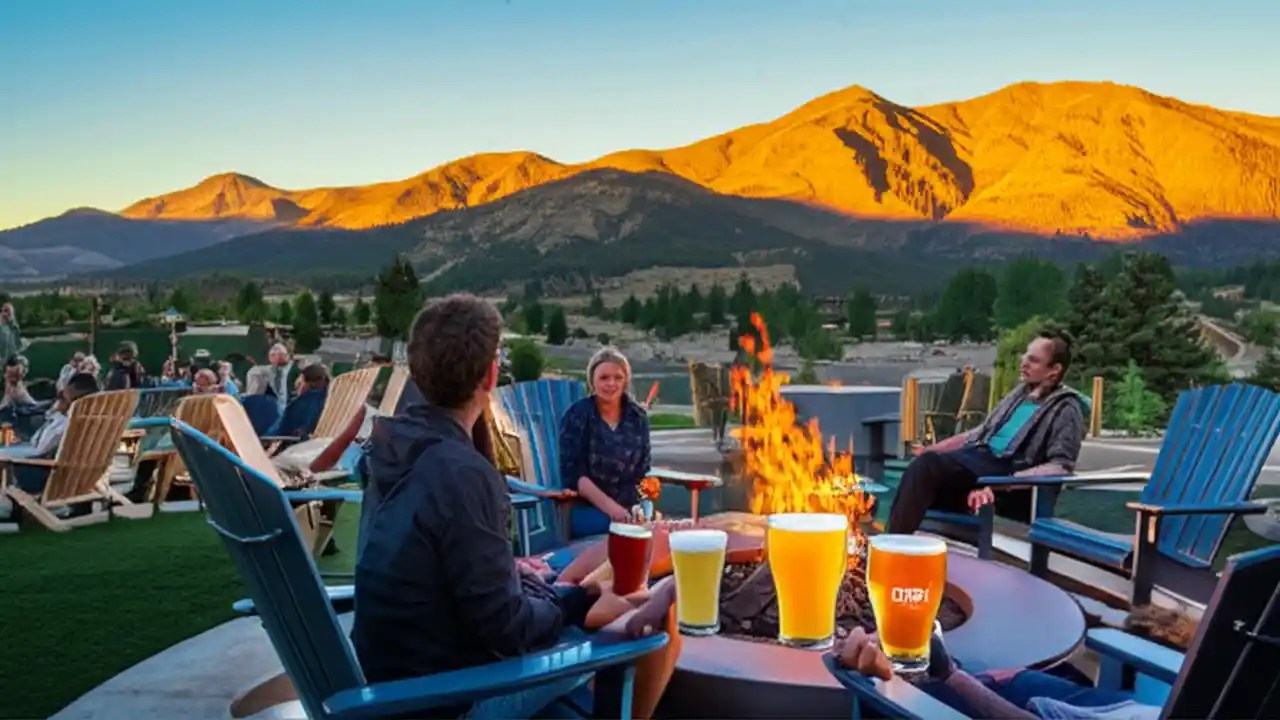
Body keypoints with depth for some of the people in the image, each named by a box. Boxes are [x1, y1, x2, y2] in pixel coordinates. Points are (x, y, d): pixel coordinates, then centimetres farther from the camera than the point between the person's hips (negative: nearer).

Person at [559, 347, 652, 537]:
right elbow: (573, 473, -10)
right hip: (585, 509, -4)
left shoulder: (638, 417, 8)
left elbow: (642, 471, 10)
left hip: (629, 509, 4)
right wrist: (609, 507, -21)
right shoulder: (577, 415, -4)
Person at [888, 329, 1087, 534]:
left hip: (1004, 470, -7)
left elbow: (1061, 466, -13)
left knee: (928, 465, -29)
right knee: (924, 465, -23)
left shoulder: (1065, 409, -1)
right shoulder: (1021, 392, 21)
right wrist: (934, 448, 17)